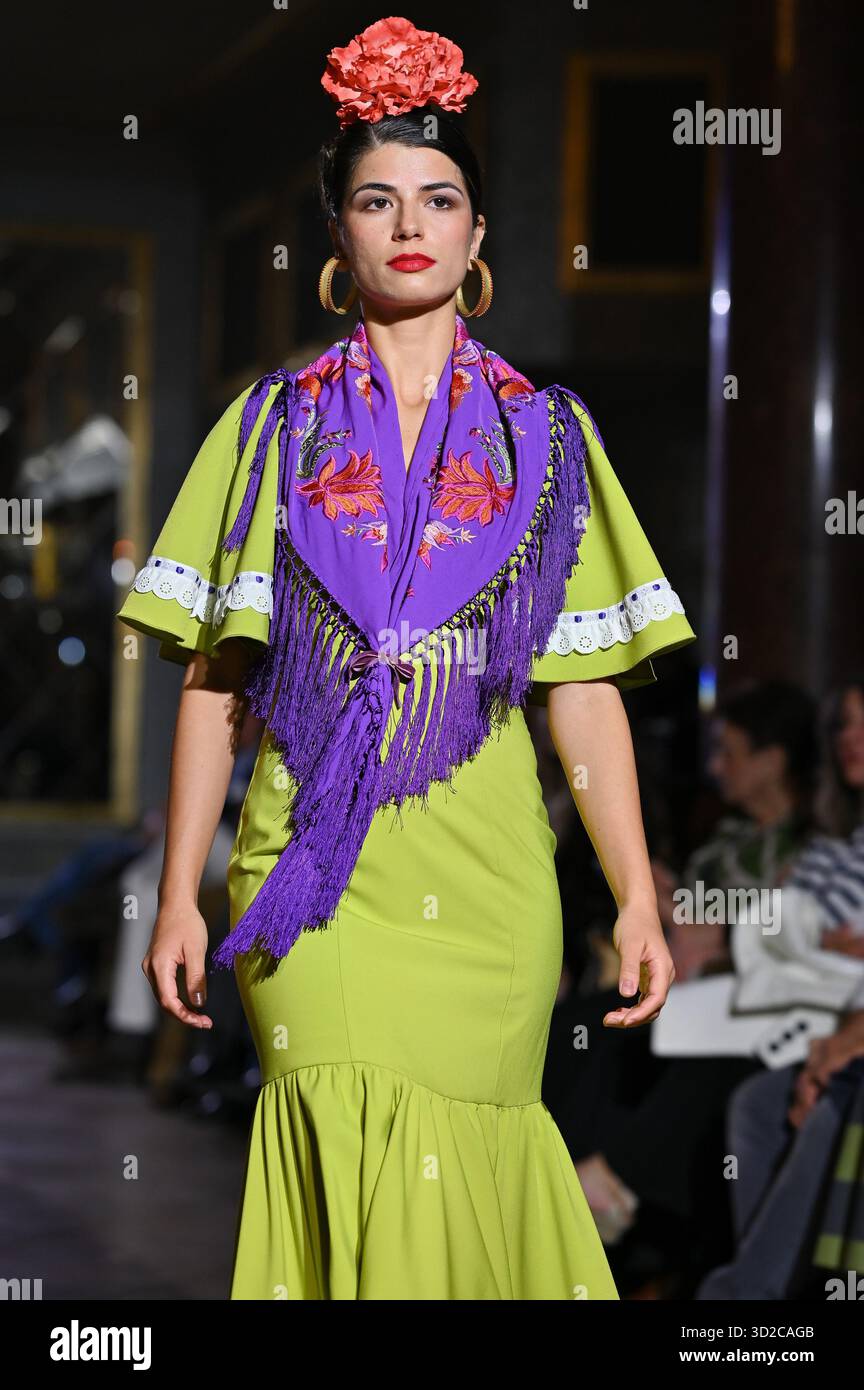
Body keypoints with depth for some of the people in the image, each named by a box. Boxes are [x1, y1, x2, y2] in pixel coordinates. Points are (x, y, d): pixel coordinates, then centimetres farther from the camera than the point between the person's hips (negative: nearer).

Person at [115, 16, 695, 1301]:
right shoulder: (275, 424, 10)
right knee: (356, 1178, -10)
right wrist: (178, 896, 1)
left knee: (464, 1177, -1)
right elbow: (212, 678, 7)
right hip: (313, 875, 0)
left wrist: (637, 900, 0)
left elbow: (585, 691, 7)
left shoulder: (547, 435, 11)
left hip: (484, 883, 1)